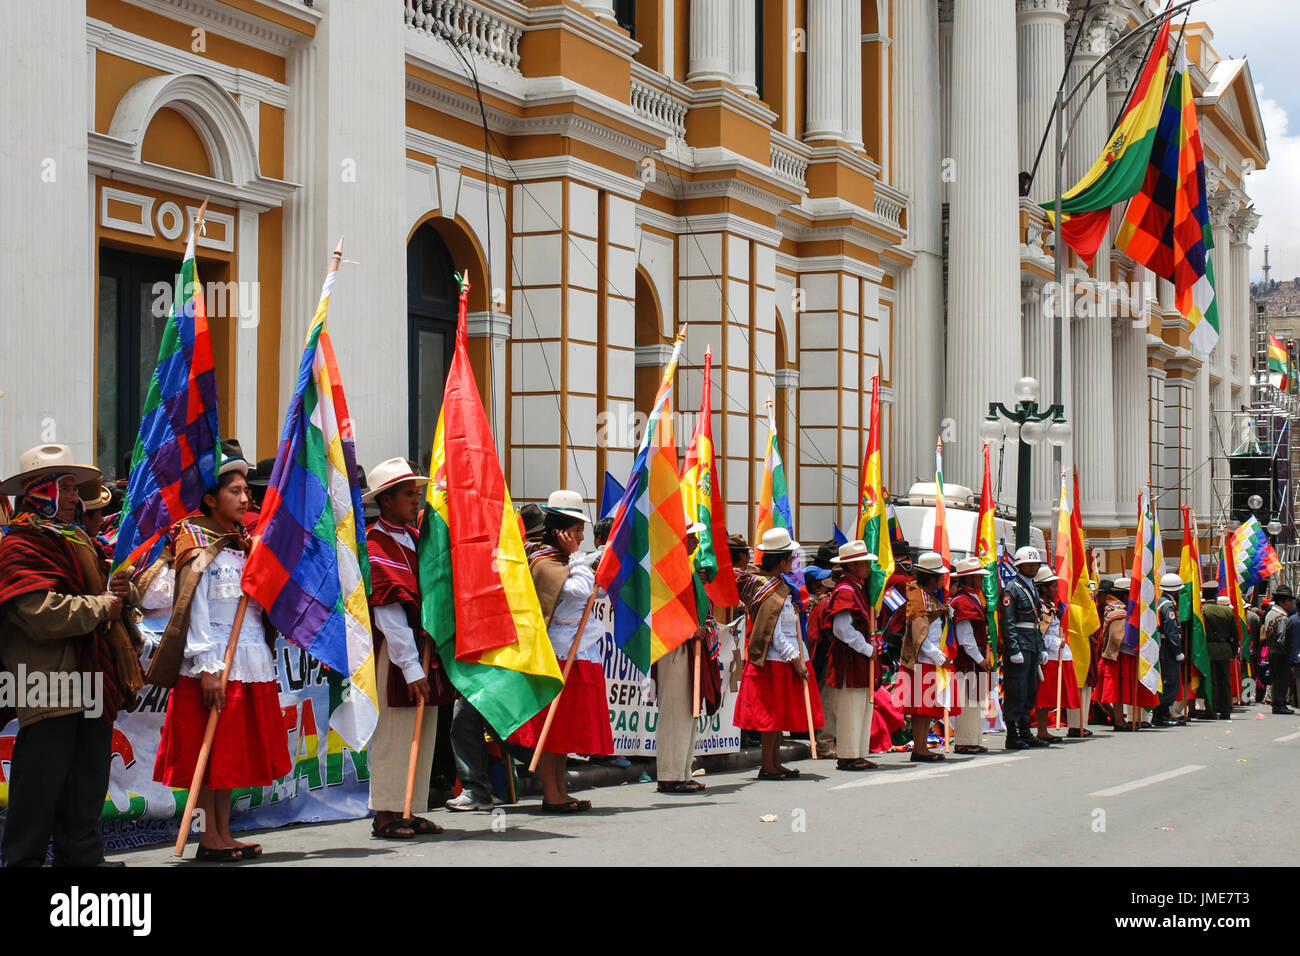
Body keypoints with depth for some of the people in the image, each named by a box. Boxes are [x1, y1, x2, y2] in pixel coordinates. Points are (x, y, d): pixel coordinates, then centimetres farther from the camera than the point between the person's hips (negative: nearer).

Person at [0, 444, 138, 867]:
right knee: (41, 784, -5)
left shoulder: (79, 542, 21)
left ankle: (82, 855, 22)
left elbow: (111, 601, 28)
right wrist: (102, 606, -13)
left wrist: (123, 592, 4)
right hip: (48, 688, -9)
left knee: (88, 784, 13)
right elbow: (43, 613, -24)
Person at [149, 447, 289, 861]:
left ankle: (224, 834, 16)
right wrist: (206, 667, -17)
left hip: (252, 663, 7)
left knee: (235, 752, 10)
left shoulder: (247, 544, 16)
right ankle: (209, 838, 3)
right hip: (213, 665, -7)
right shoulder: (198, 544, -5)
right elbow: (194, 610, -11)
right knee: (208, 752, -2)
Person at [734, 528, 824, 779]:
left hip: (779, 661, 10)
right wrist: (795, 660, -18)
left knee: (780, 712, 14)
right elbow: (774, 634, -21)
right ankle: (768, 766, 1)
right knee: (773, 711, -4)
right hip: (774, 662, -10)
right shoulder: (774, 593, -20)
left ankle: (775, 762, 21)